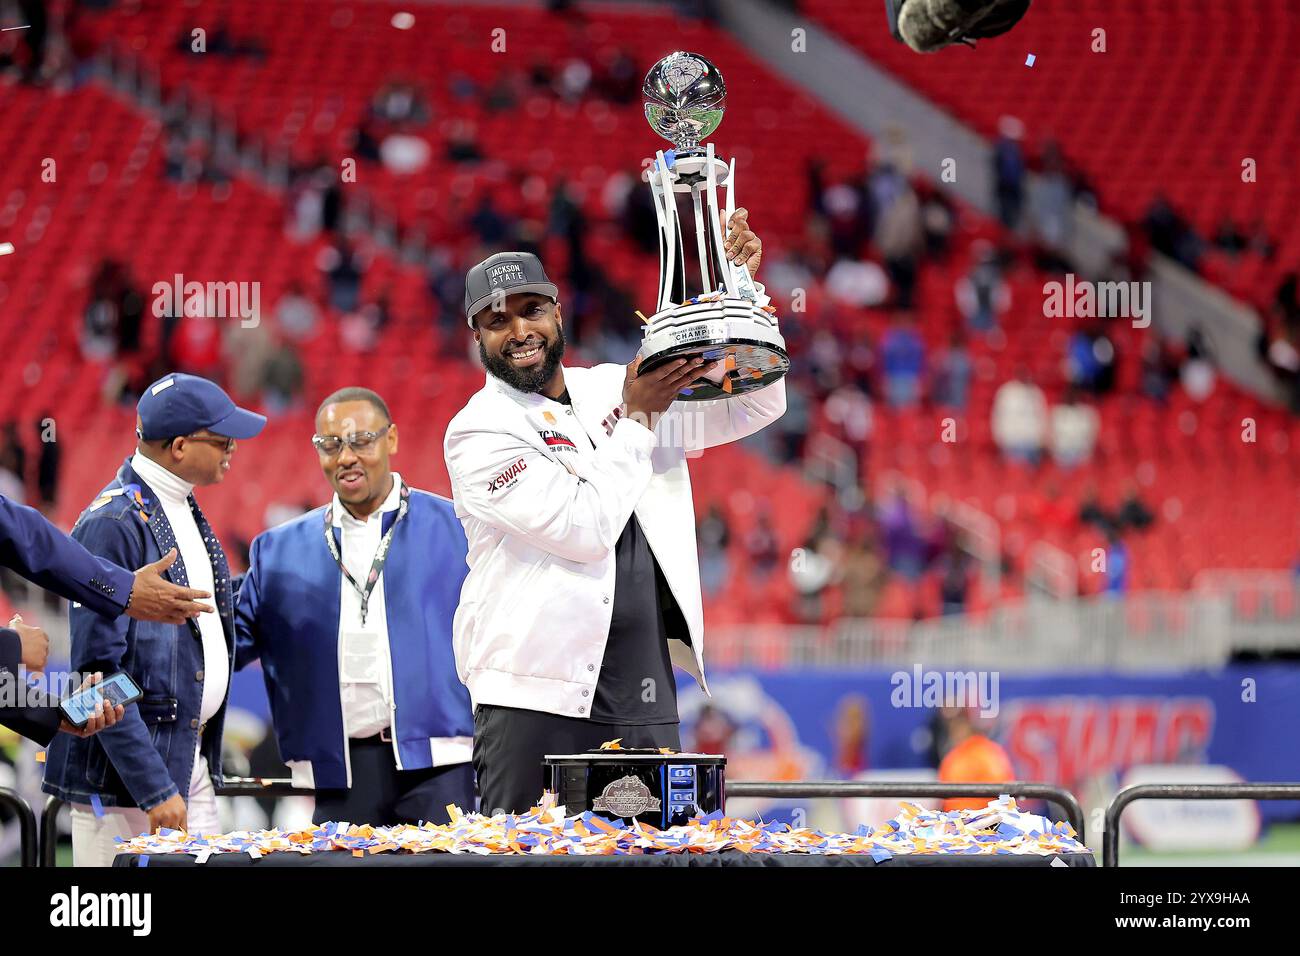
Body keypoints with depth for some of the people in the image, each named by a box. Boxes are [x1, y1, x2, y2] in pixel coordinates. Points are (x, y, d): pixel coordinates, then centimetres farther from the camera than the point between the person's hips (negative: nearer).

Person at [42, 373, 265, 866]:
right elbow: (100, 668, -20)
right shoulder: (112, 524, -16)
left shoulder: (184, 509, 12)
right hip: (125, 771, -8)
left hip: (193, 764, 8)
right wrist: (153, 788, -22)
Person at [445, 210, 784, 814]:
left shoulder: (614, 389, 14)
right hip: (537, 695, -5)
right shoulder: (478, 433, -5)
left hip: (645, 698, 5)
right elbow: (585, 528, -15)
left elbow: (753, 406, 16)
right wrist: (636, 417, -8)